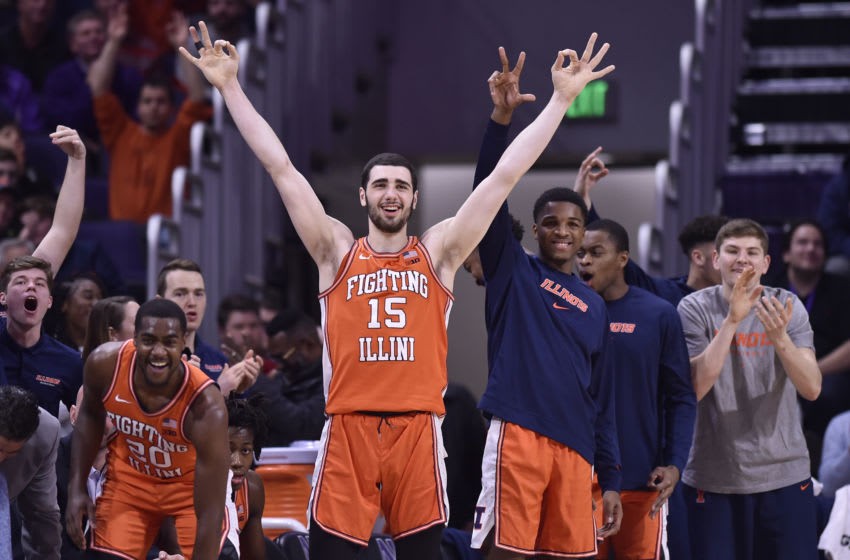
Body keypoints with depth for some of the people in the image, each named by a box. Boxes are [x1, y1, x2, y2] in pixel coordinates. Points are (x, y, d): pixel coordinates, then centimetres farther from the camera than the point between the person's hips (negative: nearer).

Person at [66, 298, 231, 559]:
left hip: (191, 486, -3)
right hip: (129, 479, 3)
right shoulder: (105, 363, -26)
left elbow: (210, 516, -37)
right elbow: (90, 415, 1)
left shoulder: (206, 406, -38)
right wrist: (77, 487, -6)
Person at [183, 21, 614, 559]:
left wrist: (562, 99, 5)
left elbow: (506, 175, 7)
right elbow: (280, 166, 6)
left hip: (417, 430, 1)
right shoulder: (337, 252, 9)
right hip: (348, 430, -1)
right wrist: (230, 86, 3)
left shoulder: (438, 253, 9)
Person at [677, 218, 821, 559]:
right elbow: (694, 388, -16)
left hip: (785, 474, 1)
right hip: (714, 477, -1)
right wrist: (733, 320, -24)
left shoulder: (788, 307, 1)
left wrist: (779, 336, -26)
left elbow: (811, 389, -8)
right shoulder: (695, 309, -3)